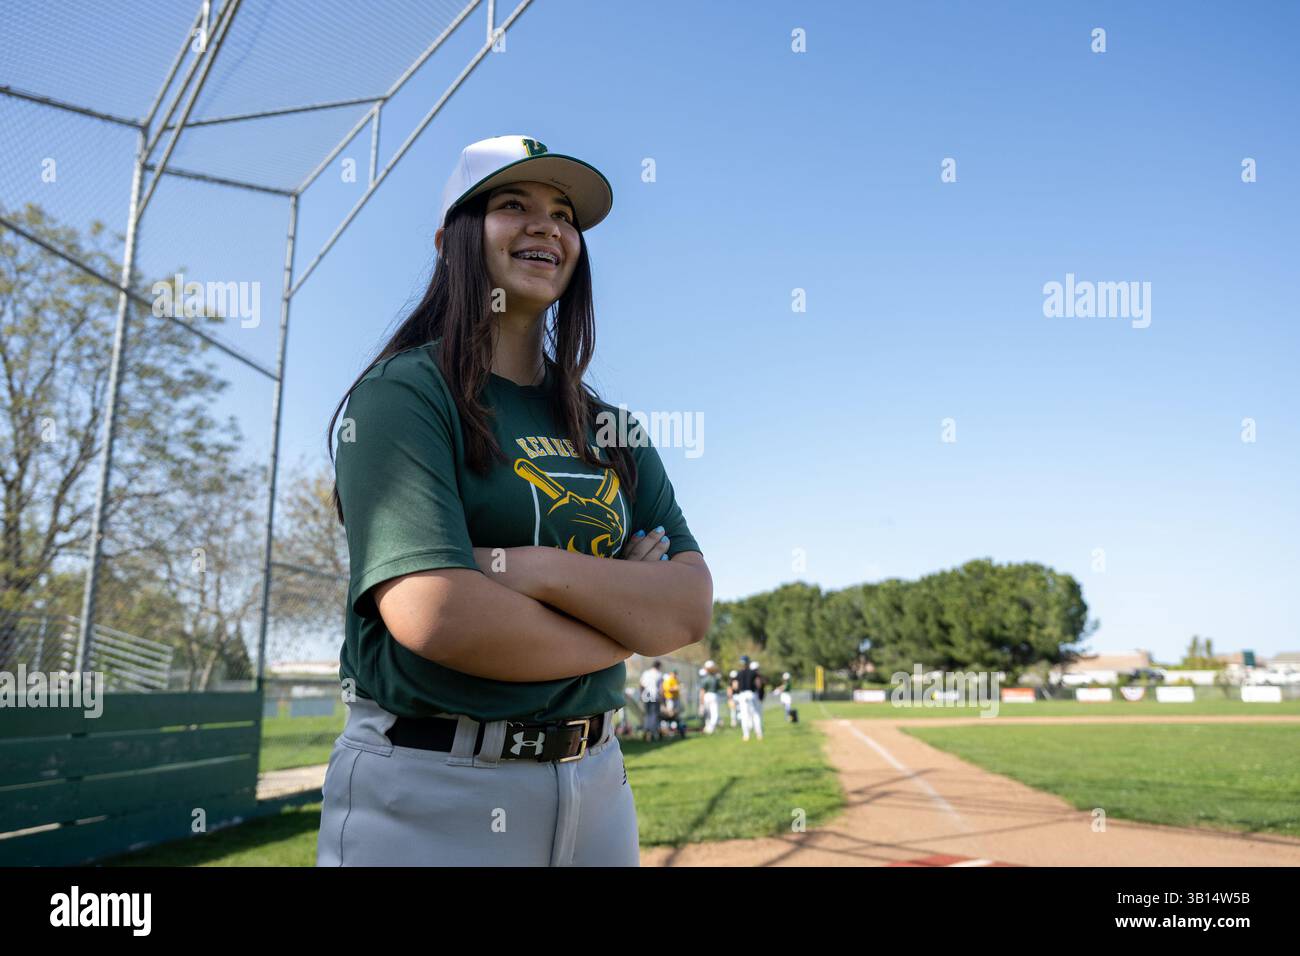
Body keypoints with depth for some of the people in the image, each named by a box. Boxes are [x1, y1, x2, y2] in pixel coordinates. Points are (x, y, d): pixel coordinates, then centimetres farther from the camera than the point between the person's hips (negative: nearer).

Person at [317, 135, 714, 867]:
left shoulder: (607, 426, 9)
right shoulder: (404, 392, -8)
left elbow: (692, 607, -2)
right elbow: (435, 615, -22)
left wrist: (538, 569, -18)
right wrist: (625, 619, -8)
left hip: (595, 782, 6)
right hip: (426, 790, -5)